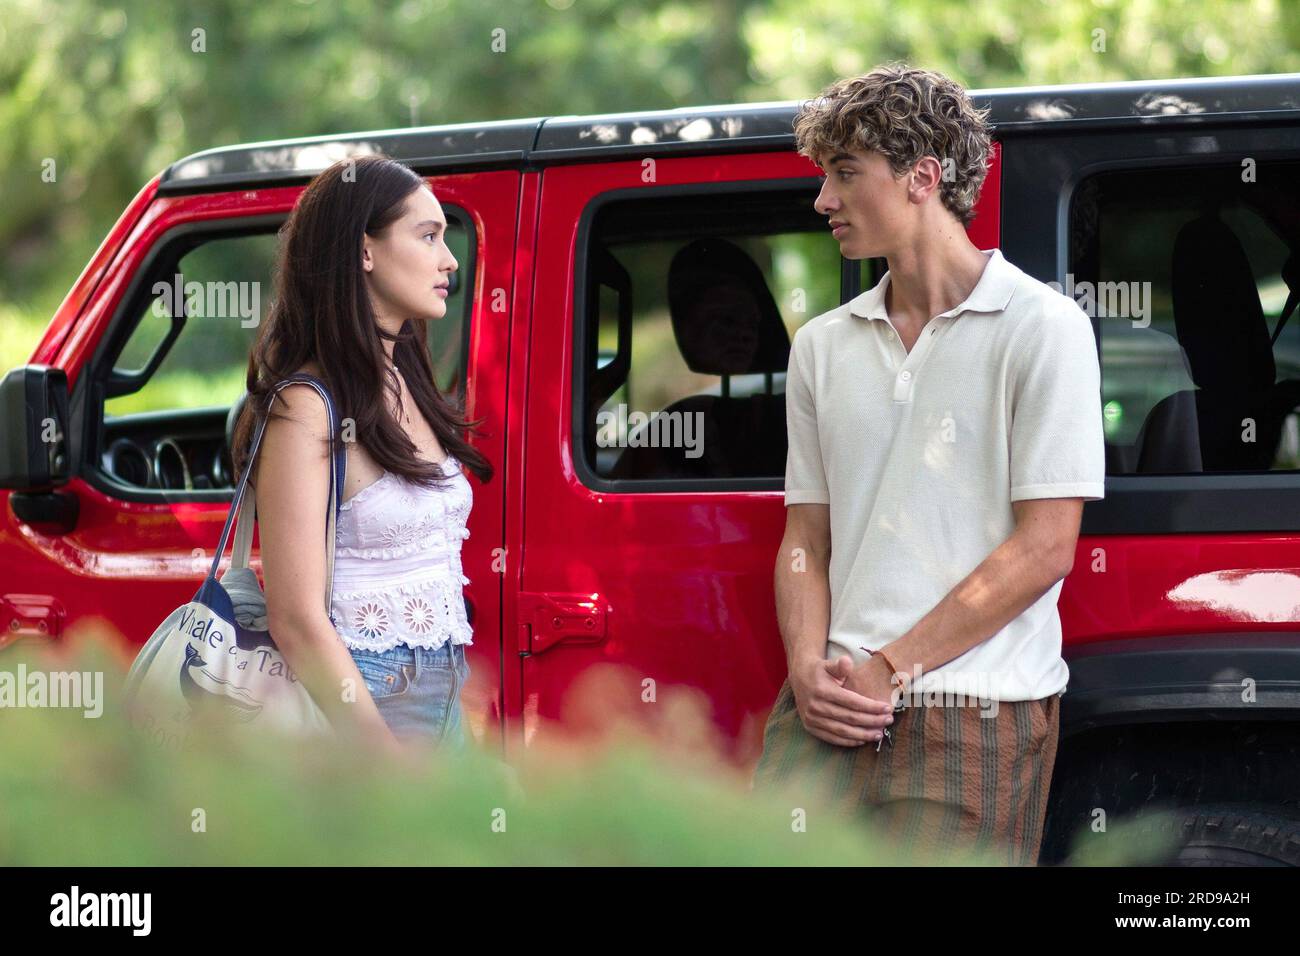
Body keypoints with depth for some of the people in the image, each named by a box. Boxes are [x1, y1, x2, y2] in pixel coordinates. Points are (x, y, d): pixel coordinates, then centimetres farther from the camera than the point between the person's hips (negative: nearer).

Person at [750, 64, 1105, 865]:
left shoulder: (1041, 328, -3)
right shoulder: (823, 346, 13)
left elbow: (1043, 549, -9)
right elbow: (806, 538, 14)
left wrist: (887, 670, -10)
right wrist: (811, 671, -5)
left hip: (976, 716, -4)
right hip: (829, 709, 4)